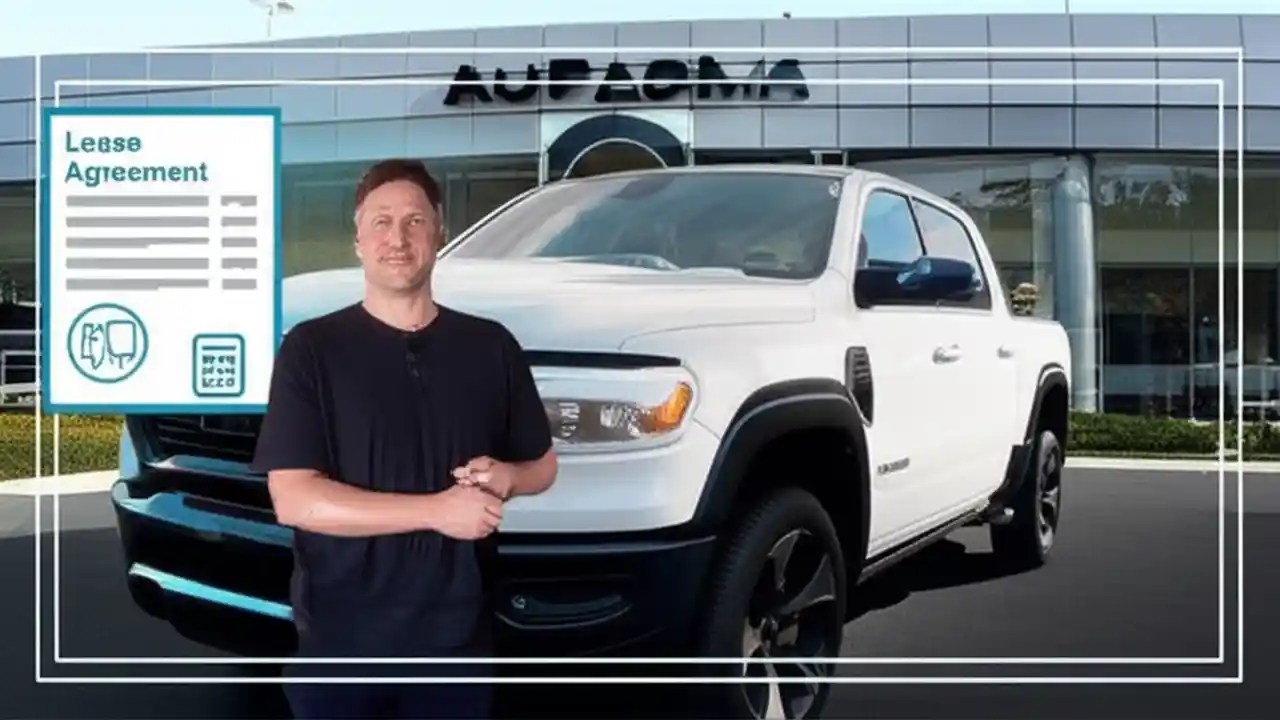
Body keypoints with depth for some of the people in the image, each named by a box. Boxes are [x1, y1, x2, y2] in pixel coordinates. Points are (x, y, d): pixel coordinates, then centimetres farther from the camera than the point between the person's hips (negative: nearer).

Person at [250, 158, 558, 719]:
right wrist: (435, 510, -19)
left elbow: (543, 465, 14)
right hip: (341, 641, -2)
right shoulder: (311, 349, -6)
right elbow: (294, 500, -13)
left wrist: (506, 476, -9)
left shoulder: (491, 345, 4)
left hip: (457, 636, 3)